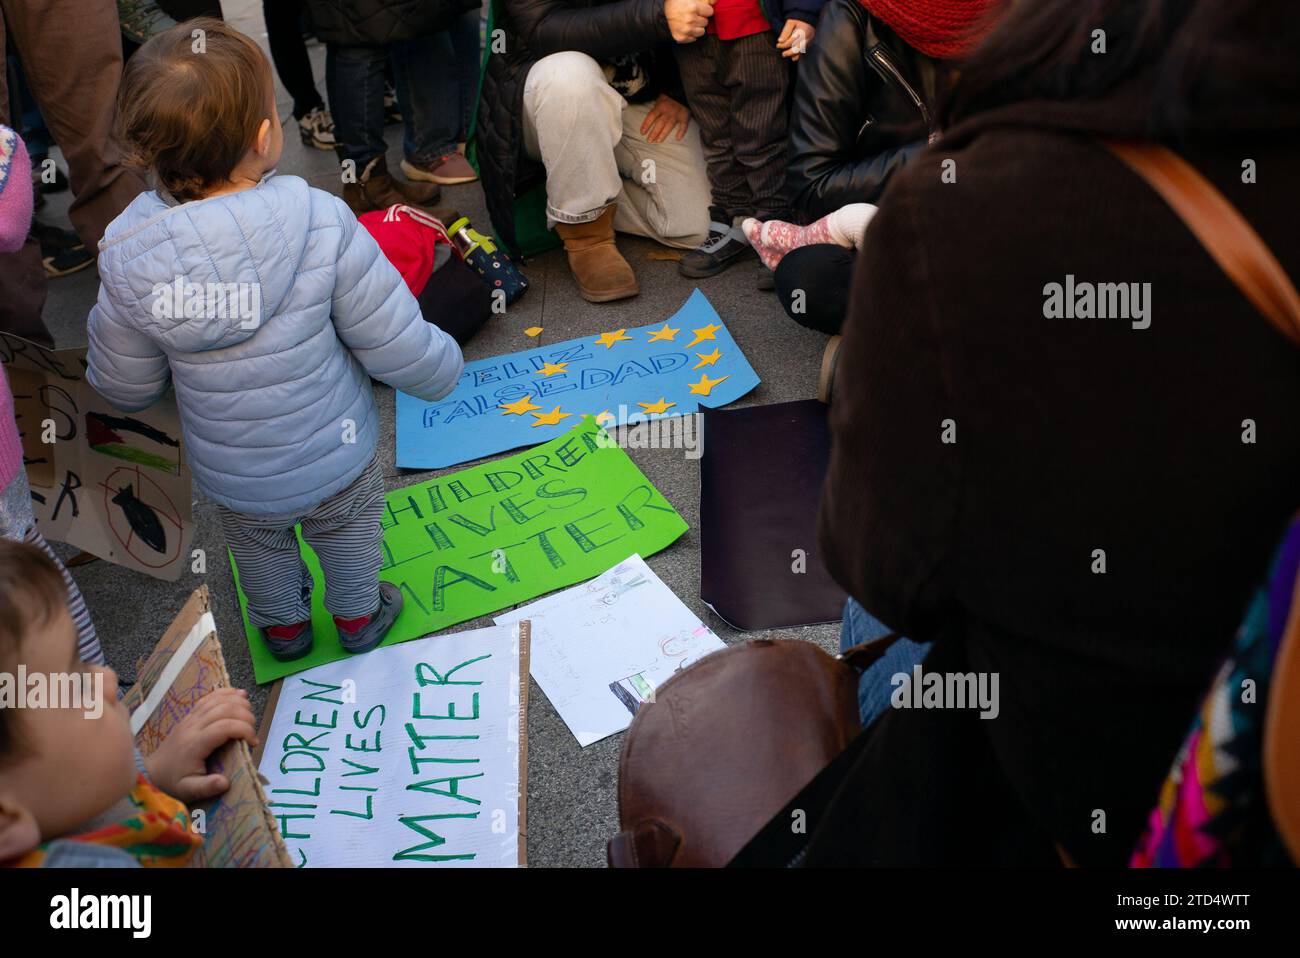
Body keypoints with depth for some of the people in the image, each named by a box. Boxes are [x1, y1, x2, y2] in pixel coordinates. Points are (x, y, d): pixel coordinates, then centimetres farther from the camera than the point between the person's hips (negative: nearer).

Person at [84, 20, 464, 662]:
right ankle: (358, 618, 56)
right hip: (337, 460, -1)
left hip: (230, 476, 2)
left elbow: (122, 387, -9)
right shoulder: (323, 225, -30)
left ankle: (283, 627, 59)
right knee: (349, 531, 31)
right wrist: (444, 366, 0)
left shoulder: (129, 257, -24)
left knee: (258, 547, 33)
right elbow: (399, 349, -23)